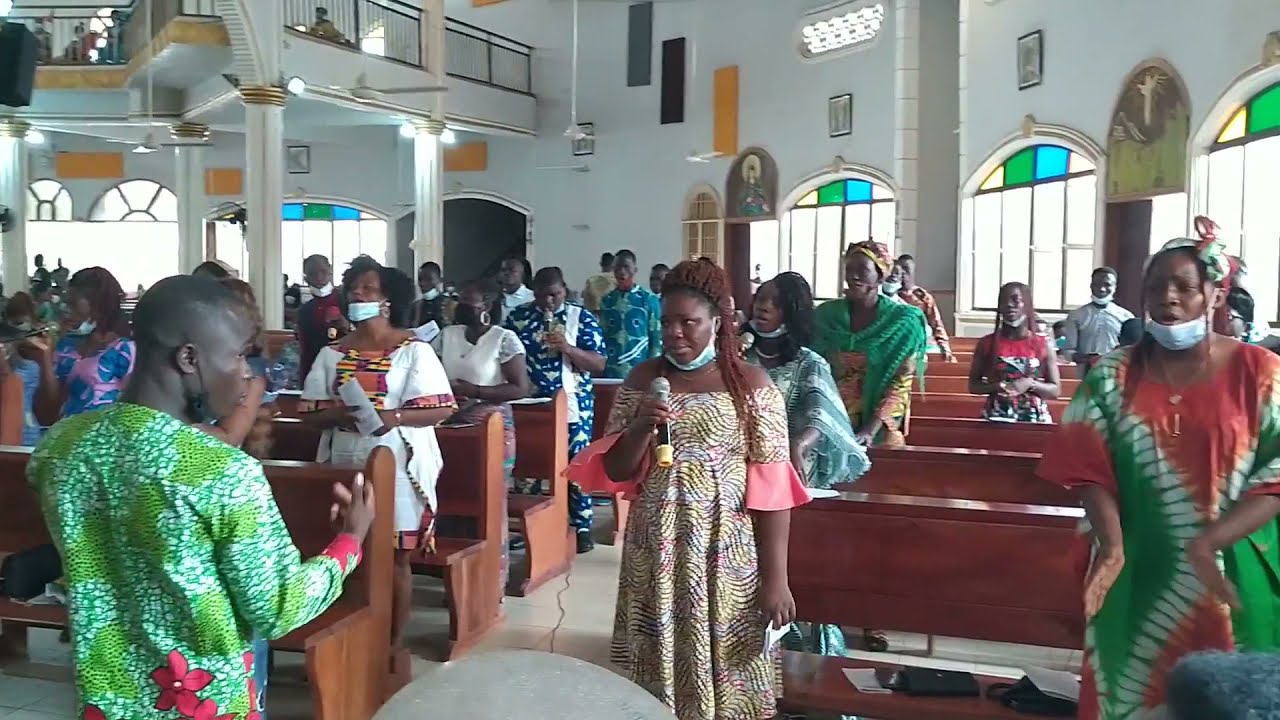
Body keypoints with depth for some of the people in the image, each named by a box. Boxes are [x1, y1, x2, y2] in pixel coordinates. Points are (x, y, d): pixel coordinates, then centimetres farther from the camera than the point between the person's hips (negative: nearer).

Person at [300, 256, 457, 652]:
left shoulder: (414, 349, -3)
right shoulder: (332, 353, 8)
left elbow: (441, 408, -7)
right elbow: (309, 413, 6)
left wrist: (395, 417, -22)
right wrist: (339, 414, -15)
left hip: (397, 468, -3)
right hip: (344, 468, 3)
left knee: (395, 557, 4)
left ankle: (395, 642, 16)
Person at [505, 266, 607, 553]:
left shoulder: (582, 317, 0)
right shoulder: (517, 317, 5)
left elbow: (599, 364, -5)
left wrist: (567, 348, -20)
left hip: (573, 405, -1)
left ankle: (581, 527, 10)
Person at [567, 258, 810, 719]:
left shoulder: (751, 384, -4)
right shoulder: (642, 379, 4)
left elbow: (772, 490, -6)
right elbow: (614, 472, 4)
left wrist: (775, 578, -9)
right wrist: (641, 426, -15)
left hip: (726, 557, -2)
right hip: (654, 555, 3)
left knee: (723, 675, 5)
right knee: (656, 670, 10)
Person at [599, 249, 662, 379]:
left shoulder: (649, 299, -2)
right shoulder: (606, 300, 8)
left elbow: (657, 338, -2)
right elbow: (601, 336, 13)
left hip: (640, 371, -3)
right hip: (611, 372, 3)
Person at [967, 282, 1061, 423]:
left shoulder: (1043, 345, 2)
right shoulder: (987, 343, 2)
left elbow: (1055, 390, 4)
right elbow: (973, 385, 5)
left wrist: (1030, 384, -13)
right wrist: (998, 386, -13)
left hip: (1034, 418, 0)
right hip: (997, 417, 0)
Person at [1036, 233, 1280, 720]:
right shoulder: (1111, 377, 3)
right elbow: (1089, 467, -3)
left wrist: (1209, 543, -20)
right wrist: (1111, 544, -20)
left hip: (1232, 575, -1)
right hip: (1139, 575, 1)